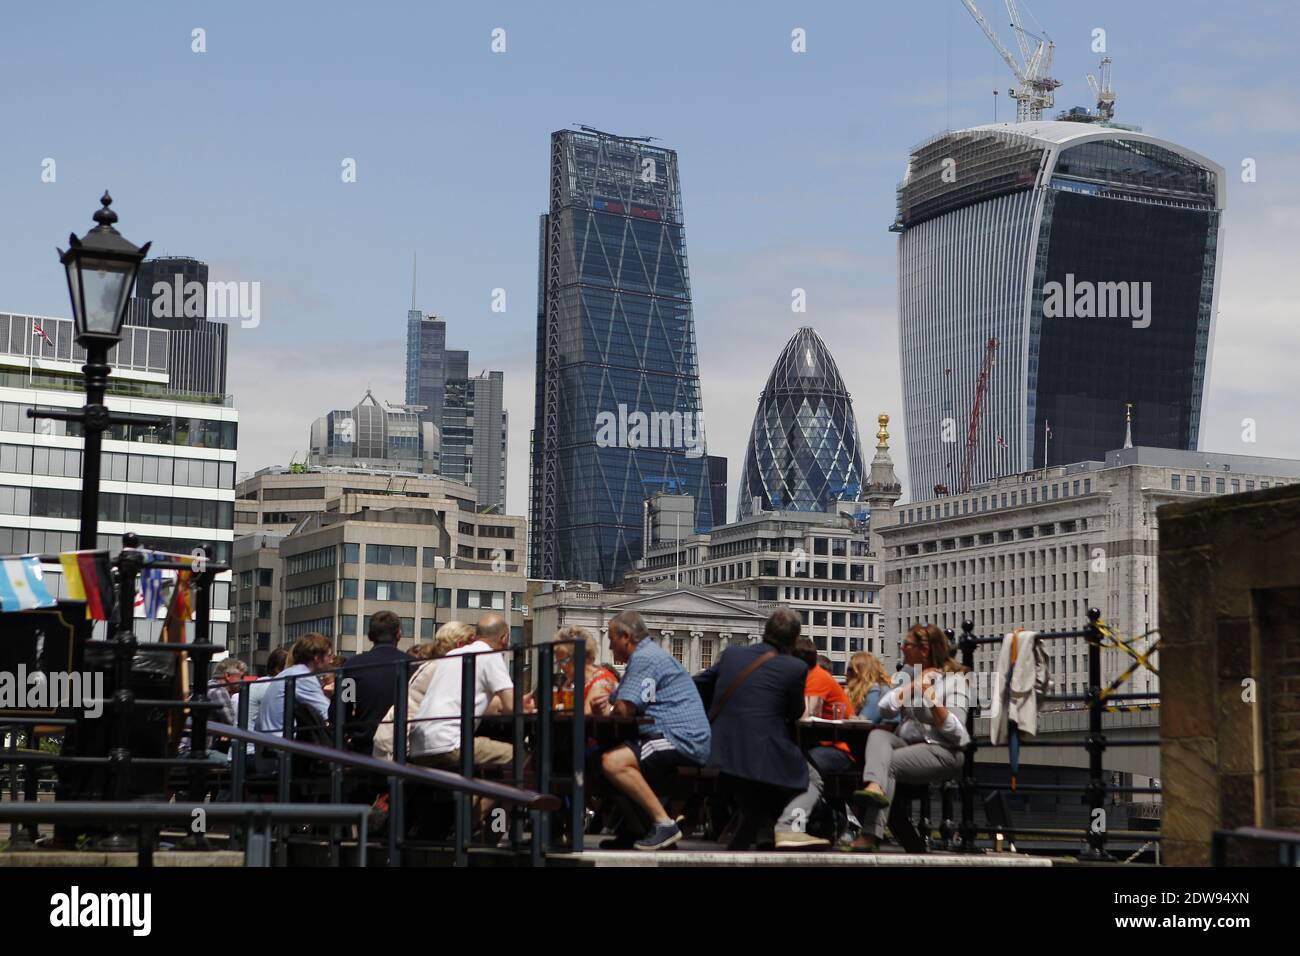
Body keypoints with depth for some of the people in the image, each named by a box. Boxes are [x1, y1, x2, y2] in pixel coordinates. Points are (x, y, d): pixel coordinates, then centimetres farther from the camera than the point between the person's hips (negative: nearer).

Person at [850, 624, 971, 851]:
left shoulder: (954, 680, -1)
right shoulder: (908, 674, 19)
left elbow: (955, 732, -13)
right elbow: (885, 709, 2)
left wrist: (932, 697, -20)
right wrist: (914, 686, -6)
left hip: (942, 751, -6)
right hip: (907, 744, 6)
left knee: (888, 764, -26)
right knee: (878, 734, -23)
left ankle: (872, 833, -32)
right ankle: (875, 787, -51)